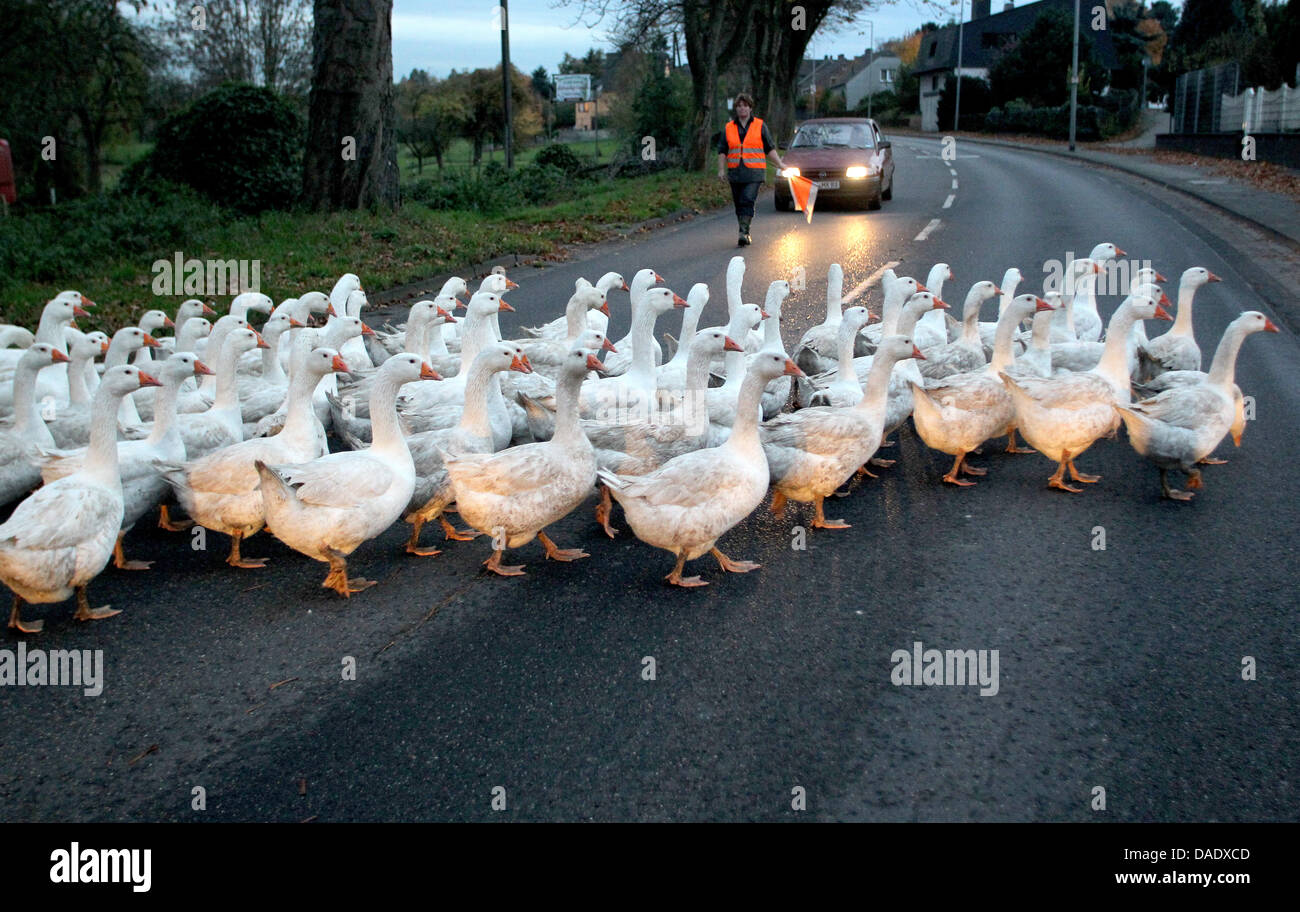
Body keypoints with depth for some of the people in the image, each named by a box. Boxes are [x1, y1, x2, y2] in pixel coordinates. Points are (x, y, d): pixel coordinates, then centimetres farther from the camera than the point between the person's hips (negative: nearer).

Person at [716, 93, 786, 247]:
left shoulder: (760, 126, 6)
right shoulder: (728, 128, 11)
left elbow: (770, 148, 9)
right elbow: (722, 151, 12)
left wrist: (780, 164, 2)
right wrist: (721, 169, 1)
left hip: (754, 172, -3)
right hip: (735, 173, 3)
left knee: (747, 201, -18)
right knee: (739, 204, 6)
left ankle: (743, 233, -22)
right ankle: (745, 235, 18)